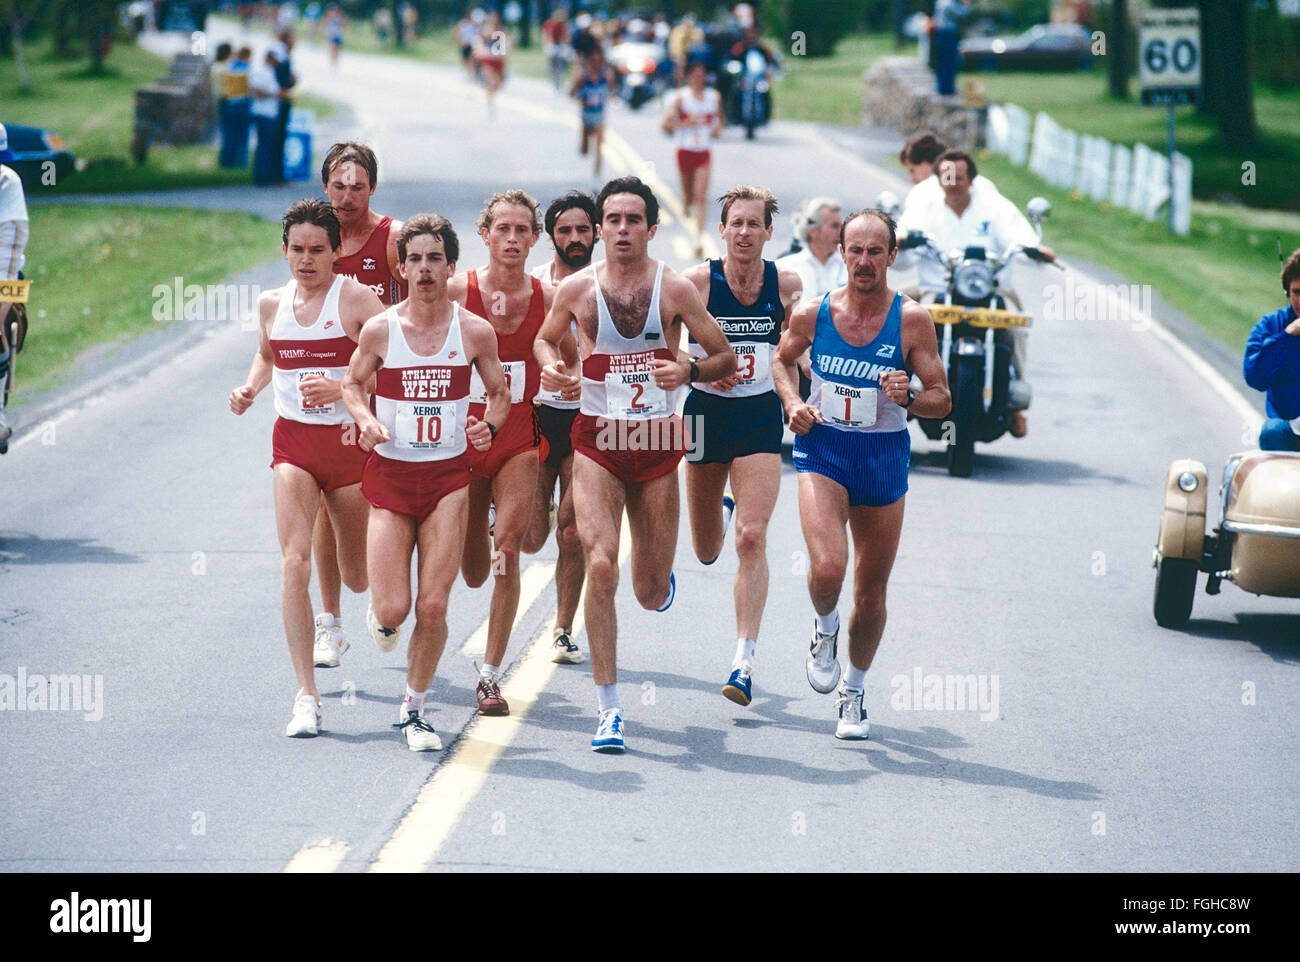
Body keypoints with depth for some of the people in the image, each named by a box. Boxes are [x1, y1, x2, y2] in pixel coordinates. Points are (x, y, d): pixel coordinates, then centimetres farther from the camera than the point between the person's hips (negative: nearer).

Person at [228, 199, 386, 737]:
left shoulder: (357, 300, -9)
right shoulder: (272, 304, 6)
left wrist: (342, 387, -25)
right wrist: (250, 388, 7)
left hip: (350, 440, -2)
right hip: (293, 440, 2)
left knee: (357, 578, 10)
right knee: (294, 562, -16)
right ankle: (306, 697, -14)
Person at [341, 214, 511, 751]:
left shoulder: (475, 332, -3)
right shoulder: (379, 330, -4)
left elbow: (499, 392, 12)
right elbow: (352, 382, 12)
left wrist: (489, 425, -9)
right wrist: (365, 419, -8)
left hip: (448, 475, 0)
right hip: (390, 472, 0)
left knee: (433, 608, -5)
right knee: (392, 610, -6)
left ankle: (413, 710, 16)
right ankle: (382, 618, 34)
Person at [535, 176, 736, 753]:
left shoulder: (675, 289, -4)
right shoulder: (577, 289, -1)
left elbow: (726, 358, 1)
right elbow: (545, 338, 18)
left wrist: (688, 371, -19)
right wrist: (550, 366, -4)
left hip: (657, 444, 0)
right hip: (595, 440, 0)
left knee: (651, 594, 7)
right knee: (599, 566, -18)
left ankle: (659, 578, 49)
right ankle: (608, 708, -11)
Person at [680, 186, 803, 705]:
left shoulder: (787, 284, -3)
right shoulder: (697, 281, -10)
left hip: (761, 416, 0)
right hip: (706, 412, 0)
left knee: (752, 538, -15)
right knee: (707, 550, 14)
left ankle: (744, 660, -13)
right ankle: (722, 508, 54)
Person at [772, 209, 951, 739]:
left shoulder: (912, 320, -9)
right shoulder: (813, 313, -5)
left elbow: (942, 400, -4)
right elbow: (783, 358, 15)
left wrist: (907, 398, -25)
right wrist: (793, 403, -4)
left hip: (883, 457, 1)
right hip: (823, 449, -1)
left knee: (871, 592, 9)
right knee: (827, 569, -23)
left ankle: (854, 692, 32)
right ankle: (824, 629, 12)